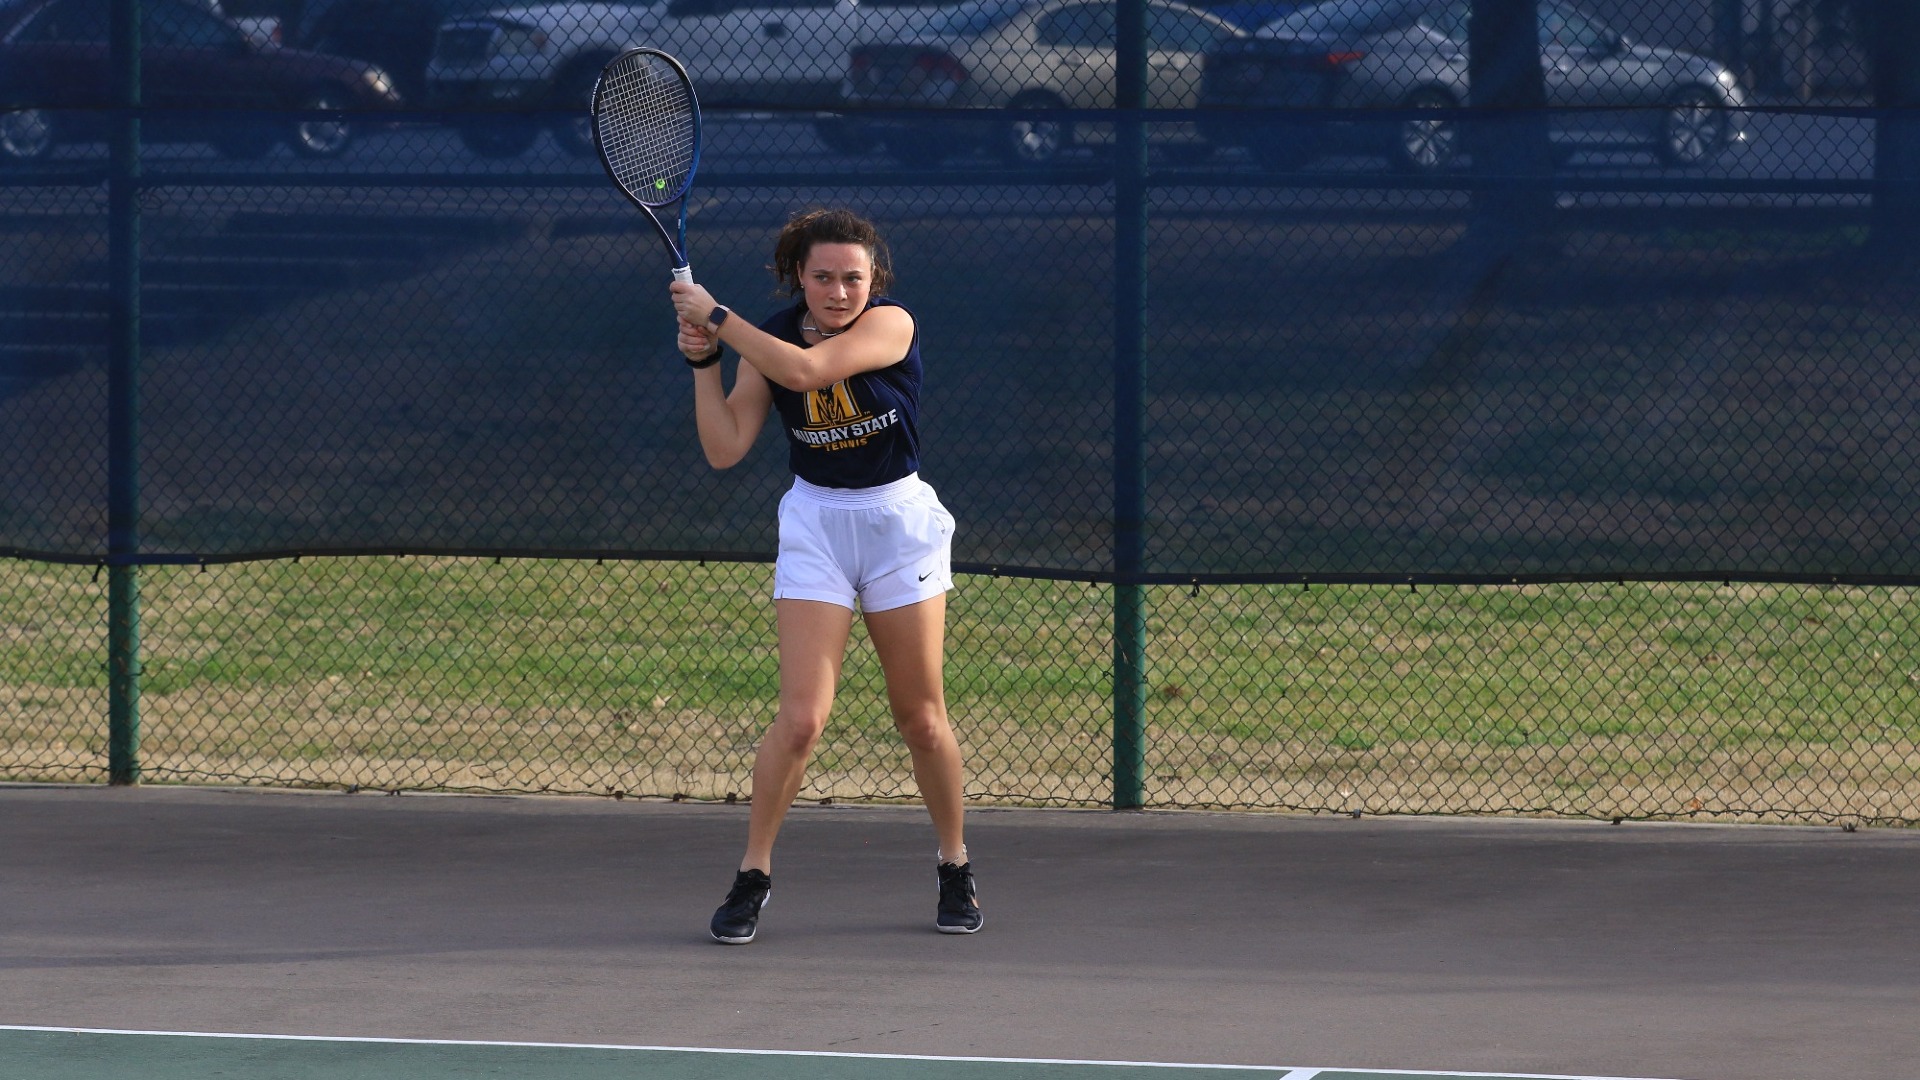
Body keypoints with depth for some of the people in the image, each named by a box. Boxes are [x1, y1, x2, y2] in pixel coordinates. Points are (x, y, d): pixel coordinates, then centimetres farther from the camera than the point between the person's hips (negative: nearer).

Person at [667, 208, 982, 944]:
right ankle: (753, 875, 3)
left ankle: (955, 868, 24)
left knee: (922, 719, 4)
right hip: (815, 524, 1)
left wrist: (715, 316, -23)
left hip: (900, 523, -1)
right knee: (801, 718, -11)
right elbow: (725, 449, -6)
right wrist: (704, 360, -14)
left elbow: (806, 368, -30)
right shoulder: (770, 340, -3)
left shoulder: (891, 325, -14)